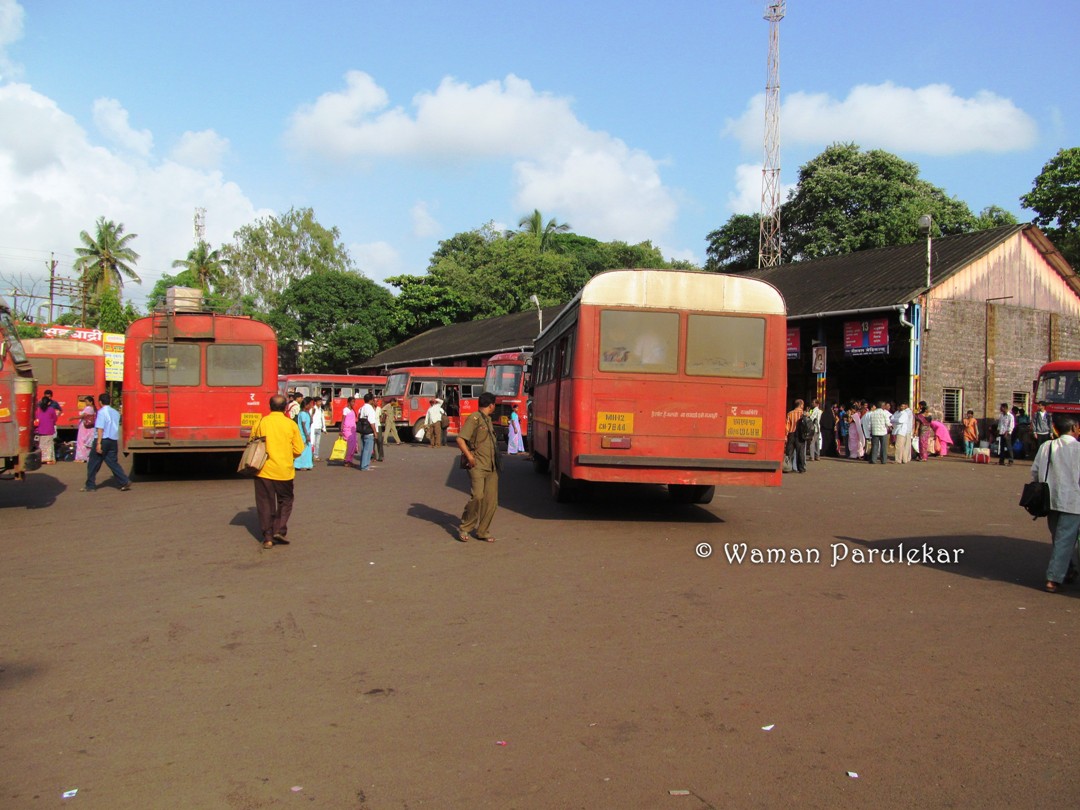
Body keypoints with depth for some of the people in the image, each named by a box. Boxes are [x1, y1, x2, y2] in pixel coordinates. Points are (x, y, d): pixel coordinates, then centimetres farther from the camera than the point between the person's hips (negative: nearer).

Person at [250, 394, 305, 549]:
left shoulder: (261, 422, -3)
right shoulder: (291, 424, -5)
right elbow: (298, 450, -4)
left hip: (264, 470, 1)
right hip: (284, 470, -1)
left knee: (265, 504, 9)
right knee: (285, 501, 17)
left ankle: (268, 537, 9)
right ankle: (280, 530, 3)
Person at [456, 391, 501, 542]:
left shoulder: (488, 420, 19)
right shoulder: (474, 418, -7)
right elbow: (460, 439, -14)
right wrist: (469, 456, -21)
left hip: (491, 467, 8)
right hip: (478, 466, -8)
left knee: (491, 500, 3)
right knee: (477, 496, -16)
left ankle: (483, 531, 13)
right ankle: (464, 528, 1)